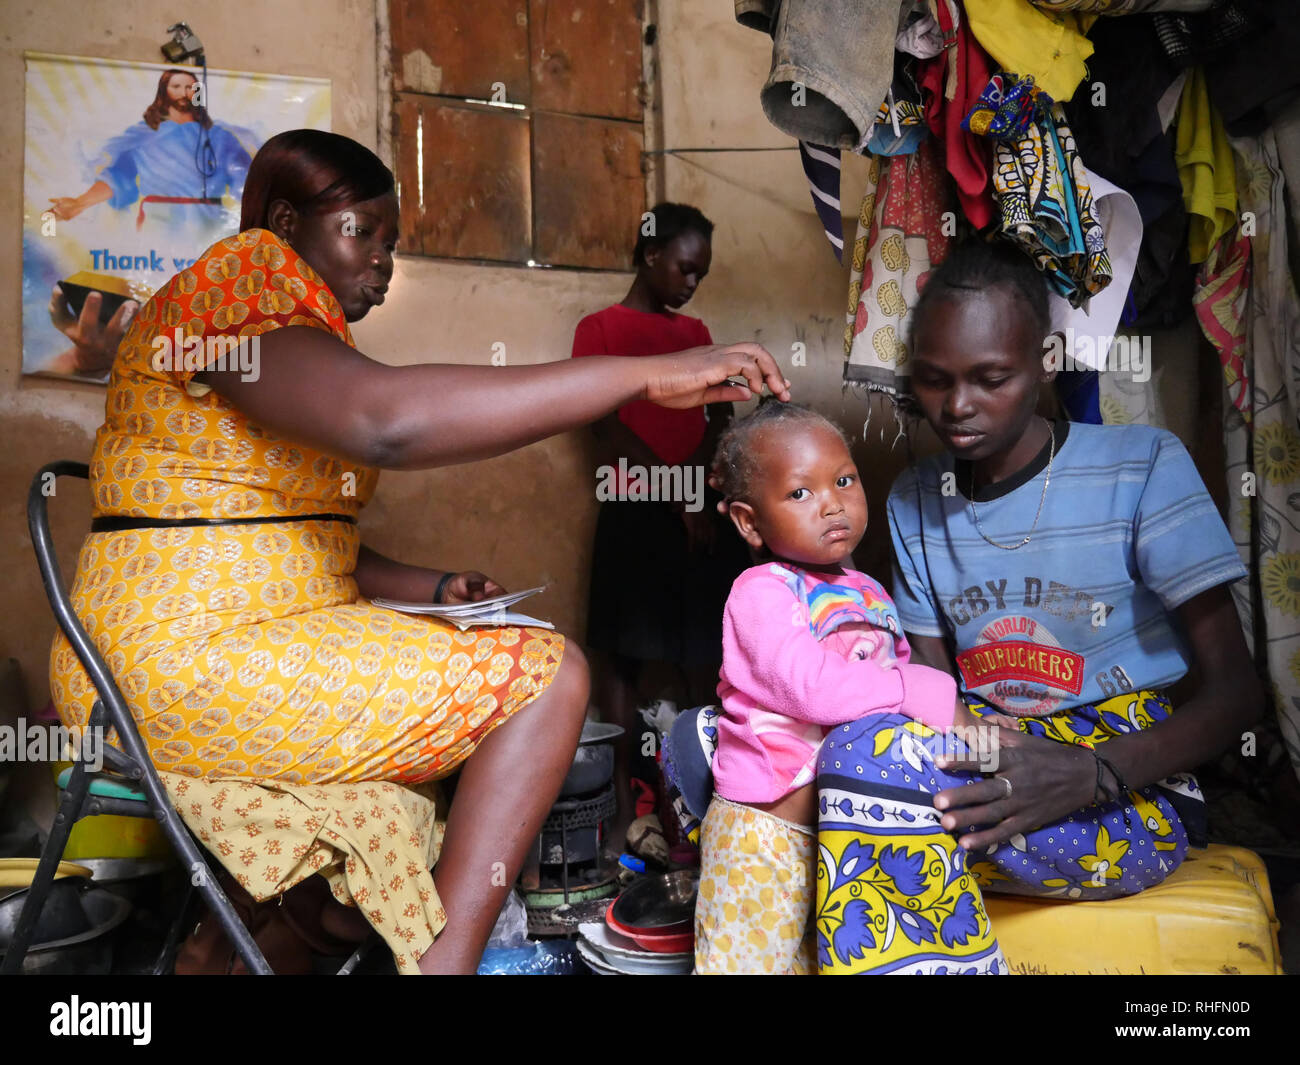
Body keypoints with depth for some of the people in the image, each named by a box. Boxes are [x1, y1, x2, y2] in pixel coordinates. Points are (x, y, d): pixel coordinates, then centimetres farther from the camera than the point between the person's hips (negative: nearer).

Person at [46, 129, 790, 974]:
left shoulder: (297, 328, 19)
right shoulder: (236, 293, -12)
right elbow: (385, 419, -34)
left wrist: (434, 588, 4)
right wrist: (647, 374, -31)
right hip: (189, 661, -10)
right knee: (546, 675, -11)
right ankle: (445, 957, -10)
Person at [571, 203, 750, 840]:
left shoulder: (696, 332, 18)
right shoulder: (600, 328, 1)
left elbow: (721, 416, 11)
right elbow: (607, 425, -8)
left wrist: (701, 478, -9)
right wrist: (677, 494, -12)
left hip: (703, 507, 5)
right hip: (638, 511, -5)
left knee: (703, 655, 5)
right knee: (626, 656, -3)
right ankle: (622, 799, 4)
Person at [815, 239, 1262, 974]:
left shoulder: (1143, 468, -6)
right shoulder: (915, 502, 8)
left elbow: (1235, 690, -6)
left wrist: (1091, 772, -25)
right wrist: (950, 733, -15)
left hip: (1131, 796, -5)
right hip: (981, 774, 5)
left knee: (871, 755, -35)